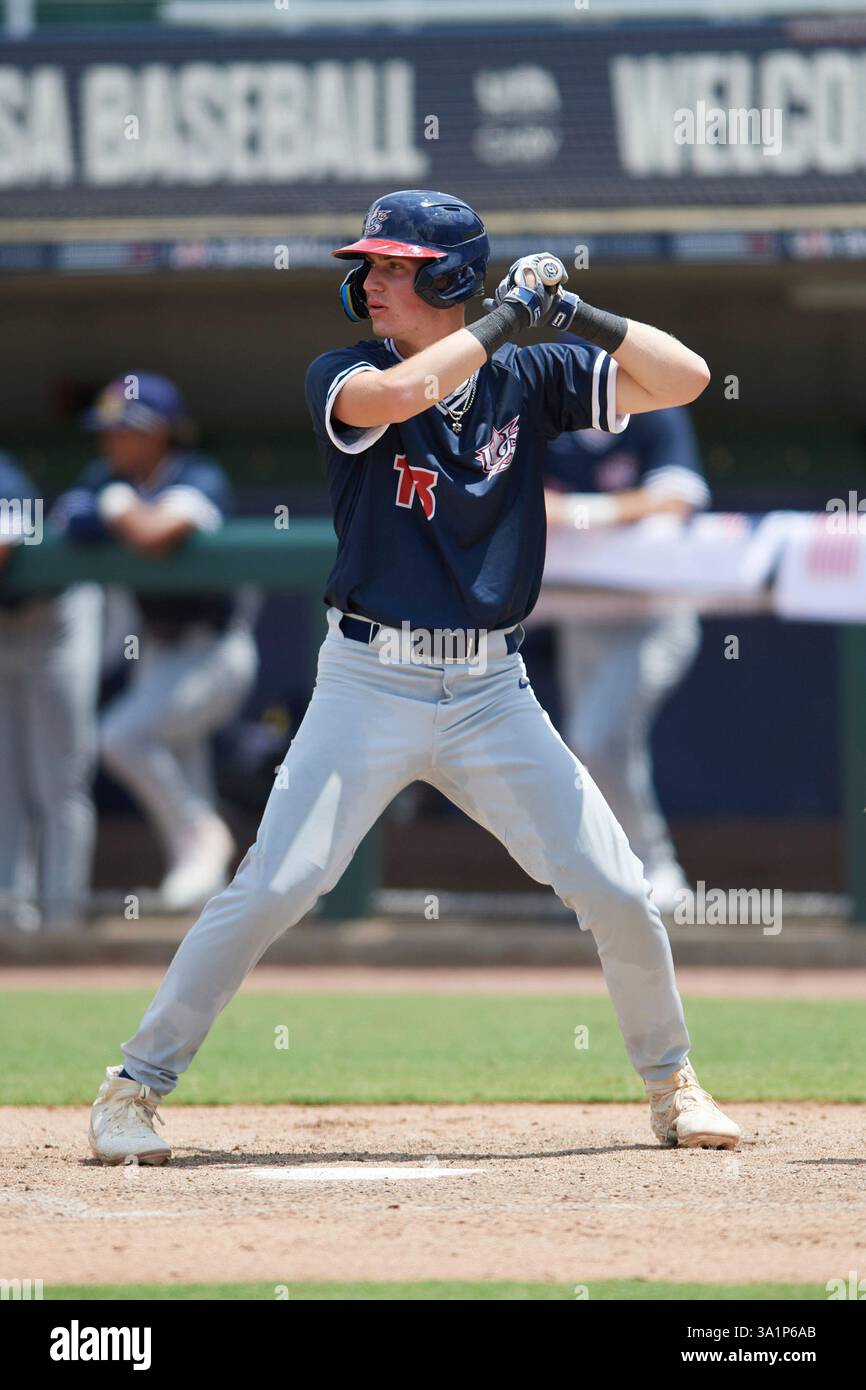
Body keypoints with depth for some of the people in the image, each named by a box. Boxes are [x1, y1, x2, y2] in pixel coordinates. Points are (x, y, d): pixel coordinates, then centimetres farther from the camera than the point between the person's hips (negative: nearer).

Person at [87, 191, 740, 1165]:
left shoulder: (527, 381, 5)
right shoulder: (344, 377, -2)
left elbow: (684, 379, 0)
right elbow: (395, 394, -26)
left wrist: (582, 317, -13)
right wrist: (509, 314, -18)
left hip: (492, 693, 2)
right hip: (369, 684, -2)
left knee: (616, 893, 0)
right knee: (273, 886, -13)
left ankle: (670, 1082, 22)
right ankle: (136, 1084, -2)